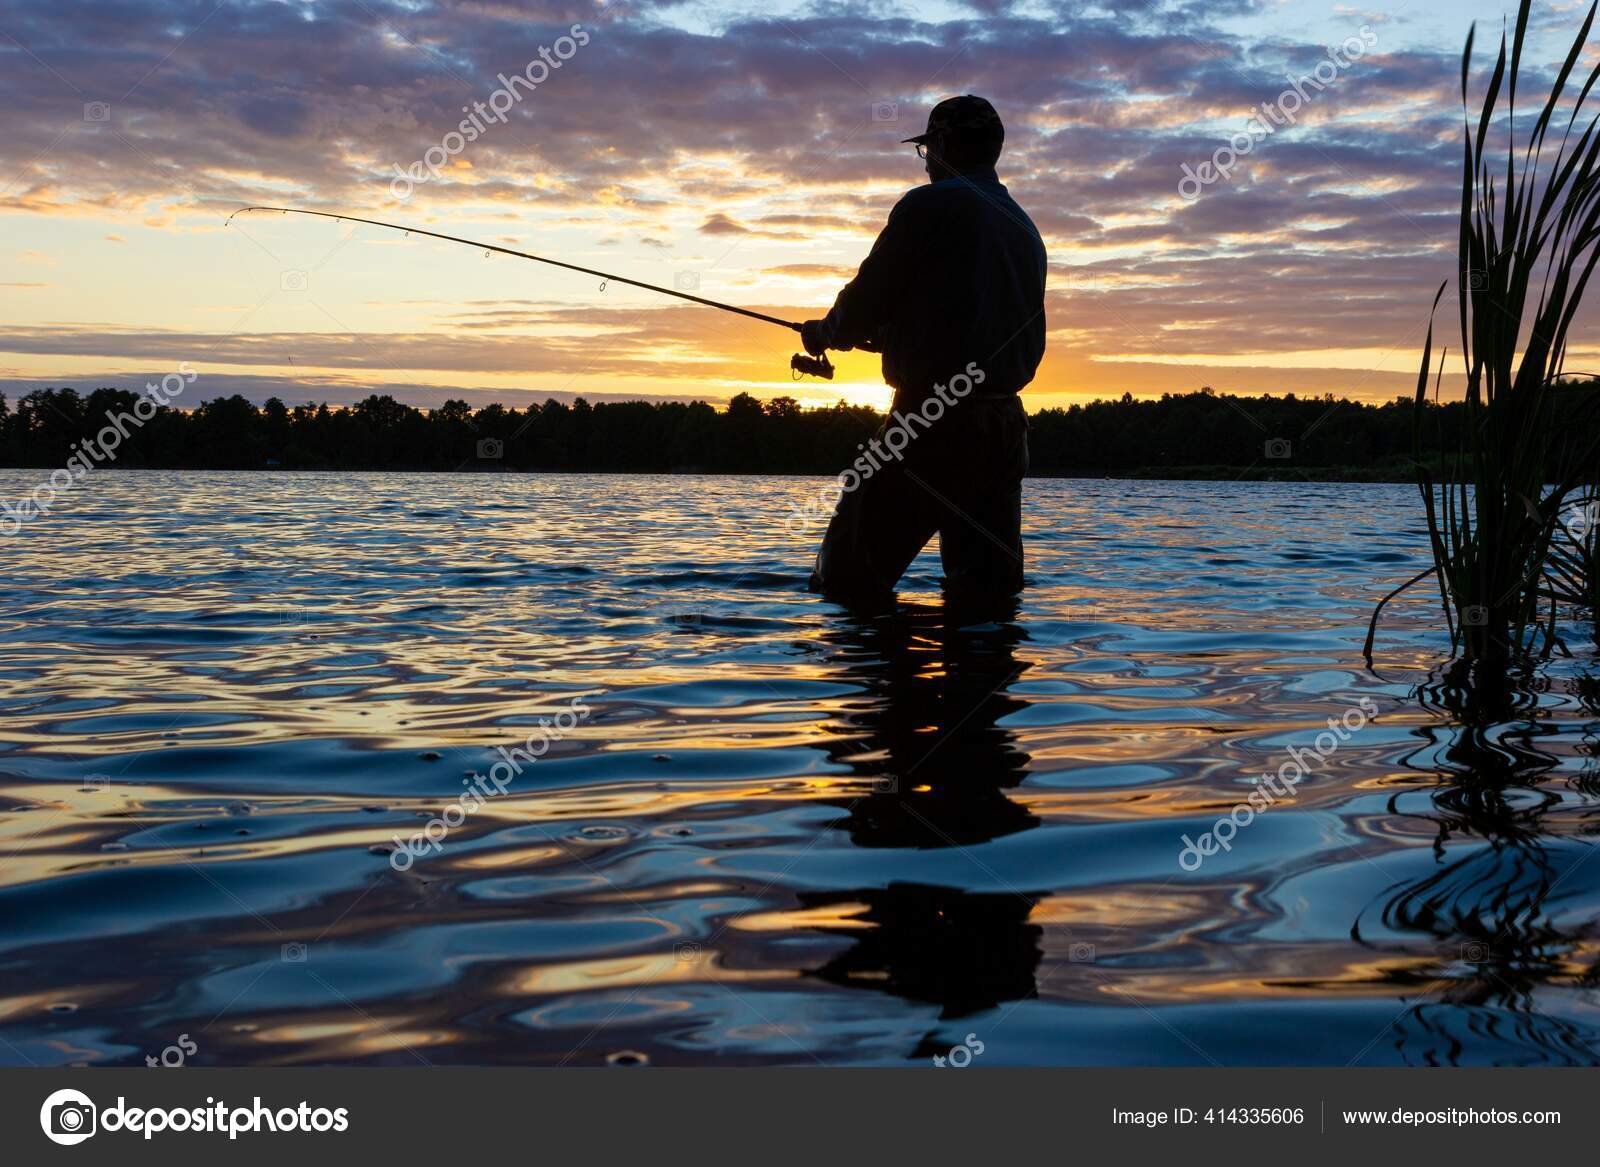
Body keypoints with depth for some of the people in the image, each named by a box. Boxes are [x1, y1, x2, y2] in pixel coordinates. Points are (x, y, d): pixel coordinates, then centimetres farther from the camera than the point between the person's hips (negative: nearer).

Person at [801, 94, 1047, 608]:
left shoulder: (928, 206, -4)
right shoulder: (1025, 229, 20)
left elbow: (868, 300, -6)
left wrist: (826, 333, 18)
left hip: (932, 426, -8)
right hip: (1004, 424, 8)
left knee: (849, 582, -4)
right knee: (987, 594, 9)